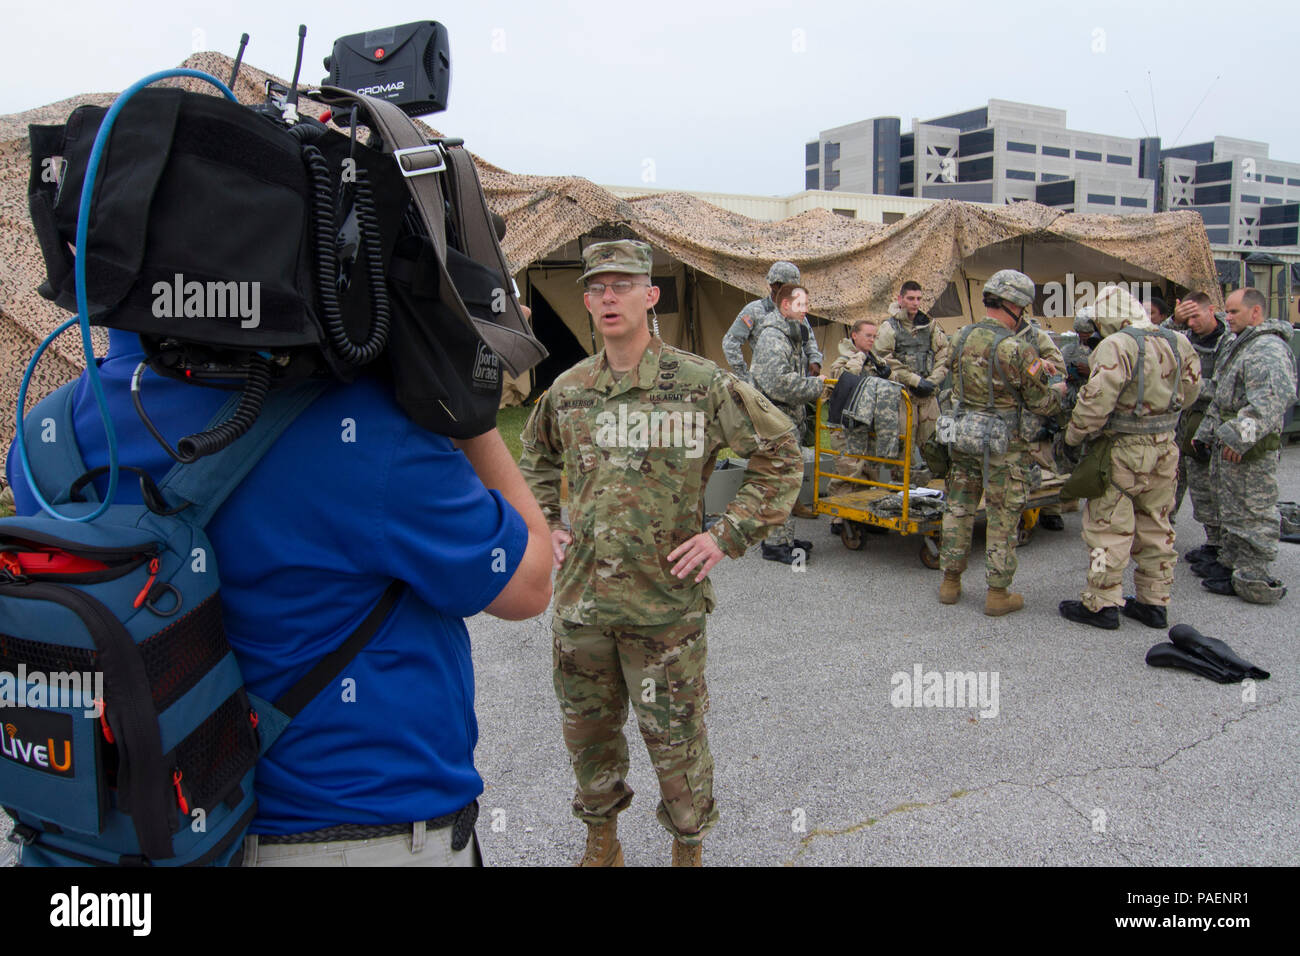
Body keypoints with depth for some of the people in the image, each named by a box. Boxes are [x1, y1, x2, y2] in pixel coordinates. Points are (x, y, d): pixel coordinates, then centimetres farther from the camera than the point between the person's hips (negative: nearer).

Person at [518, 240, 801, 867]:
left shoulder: (700, 384, -9)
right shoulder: (568, 390, 5)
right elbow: (535, 456, 25)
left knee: (674, 737, 7)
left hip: (665, 601, -4)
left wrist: (728, 536, -8)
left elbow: (781, 453, -3)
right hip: (579, 597, 4)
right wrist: (545, 523, 12)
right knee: (587, 728, 17)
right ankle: (602, 842, 41)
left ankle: (688, 847, 32)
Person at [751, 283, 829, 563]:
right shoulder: (772, 338, -16)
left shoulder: (790, 336, 19)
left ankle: (783, 537, 26)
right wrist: (816, 385, -16)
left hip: (788, 420, 11)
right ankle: (776, 543, 0)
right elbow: (778, 384, -27)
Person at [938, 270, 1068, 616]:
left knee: (959, 508, 15)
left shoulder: (962, 337, 0)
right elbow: (1041, 403, -9)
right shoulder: (1018, 348, -16)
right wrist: (1059, 391, 15)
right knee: (1003, 517, 6)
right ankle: (998, 593, 14)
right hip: (1002, 443, -5)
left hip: (962, 434, 5)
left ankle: (950, 582, 23)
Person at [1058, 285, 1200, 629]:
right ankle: (1154, 603, 25)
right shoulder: (1177, 343, 5)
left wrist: (1073, 436, -9)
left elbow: (1097, 401, -22)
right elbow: (1189, 391, 15)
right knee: (1156, 528, 16)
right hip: (1165, 449, 8)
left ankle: (1102, 604, 8)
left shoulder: (1117, 346, -18)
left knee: (1108, 528, 2)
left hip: (1125, 452, -7)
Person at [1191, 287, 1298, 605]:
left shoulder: (1269, 348, -18)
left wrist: (1242, 435, -37)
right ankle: (1229, 563, 32)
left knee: (1252, 514, -4)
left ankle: (1253, 580, 3)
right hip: (1226, 446, 11)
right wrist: (1205, 433, 27)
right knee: (1230, 509, 20)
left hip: (1252, 451, -11)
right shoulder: (1238, 346, 18)